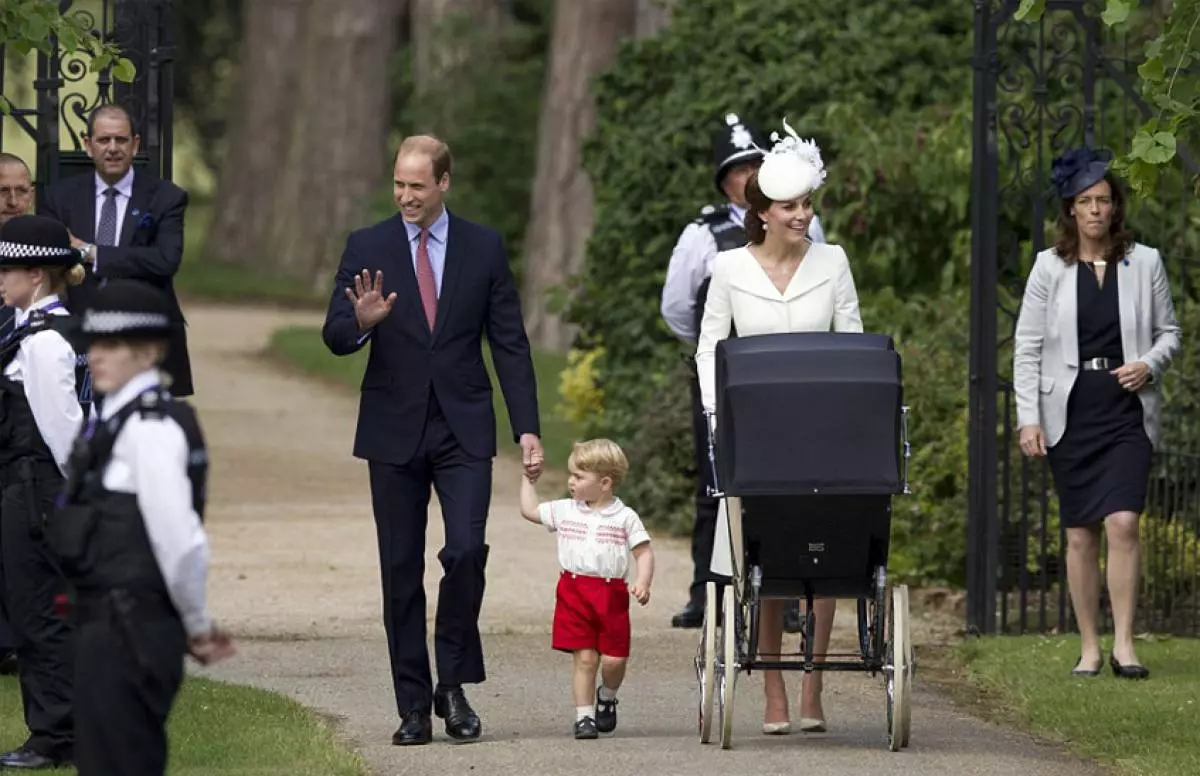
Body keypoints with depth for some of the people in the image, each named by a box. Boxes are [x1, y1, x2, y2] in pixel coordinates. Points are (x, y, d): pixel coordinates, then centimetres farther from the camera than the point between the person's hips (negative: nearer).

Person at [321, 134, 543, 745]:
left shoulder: (483, 248, 4)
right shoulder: (367, 249, 3)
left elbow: (510, 343, 6)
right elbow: (334, 337, -1)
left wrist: (527, 428, 0)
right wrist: (361, 322, -25)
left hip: (463, 427, -1)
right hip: (394, 430, 1)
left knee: (466, 549, -16)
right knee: (401, 570, 2)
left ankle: (454, 684, 1)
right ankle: (413, 705, 7)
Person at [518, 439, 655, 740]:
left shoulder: (625, 518, 0)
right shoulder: (564, 511, 9)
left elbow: (644, 553, -2)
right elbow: (529, 510, 20)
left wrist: (642, 583, -16)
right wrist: (528, 480, 21)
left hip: (612, 595, -1)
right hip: (574, 591, 1)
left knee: (614, 659, -2)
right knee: (585, 658, -3)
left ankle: (607, 697, 27)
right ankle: (584, 715, 3)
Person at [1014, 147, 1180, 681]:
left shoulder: (1144, 263, 5)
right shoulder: (1050, 268, 4)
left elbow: (1168, 332, 13)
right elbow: (1027, 347, 4)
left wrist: (1149, 365, -8)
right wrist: (1028, 417, -4)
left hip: (1127, 411, -1)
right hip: (1070, 412, 1)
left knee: (1123, 521, -16)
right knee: (1080, 534, 3)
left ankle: (1123, 643, -13)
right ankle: (1089, 648, 11)